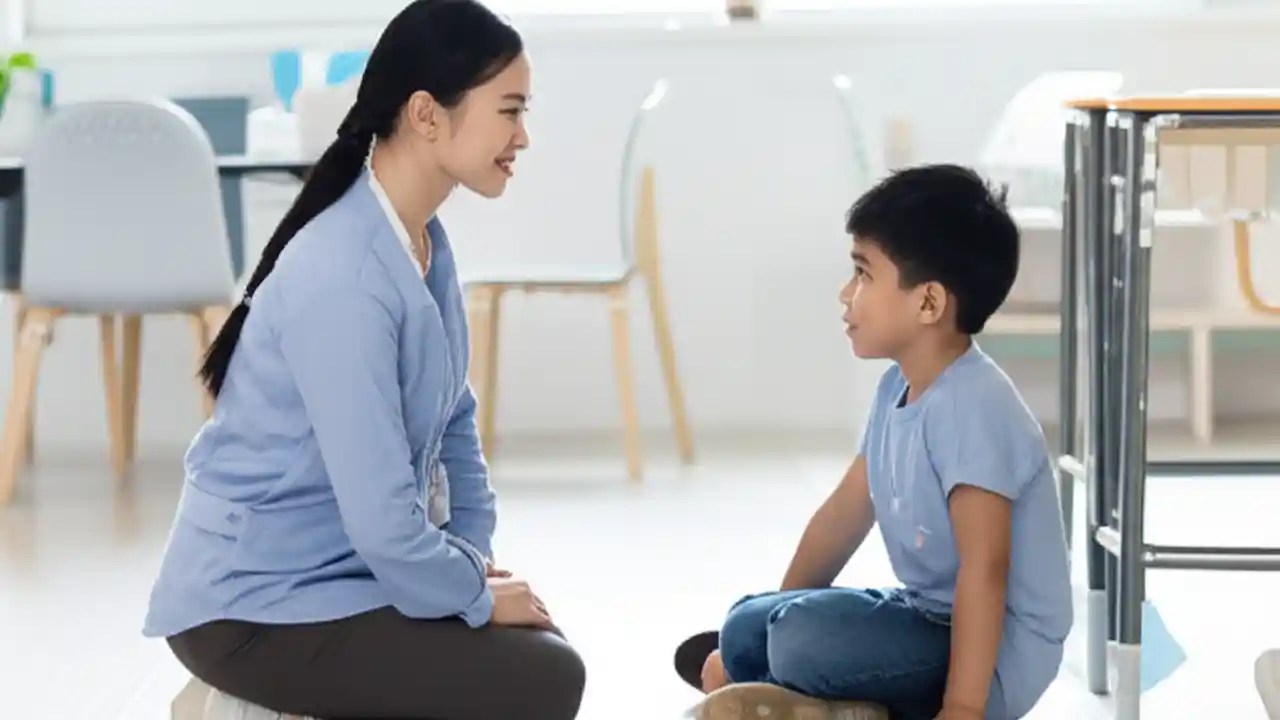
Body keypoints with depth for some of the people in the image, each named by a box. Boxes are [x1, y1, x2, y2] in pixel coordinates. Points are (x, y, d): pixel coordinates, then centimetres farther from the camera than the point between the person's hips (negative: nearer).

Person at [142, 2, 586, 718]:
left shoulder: (424, 240, 3)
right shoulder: (344, 279, -27)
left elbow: (453, 419, 15)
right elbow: (383, 522, -27)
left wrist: (476, 557, 3)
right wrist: (476, 596, -12)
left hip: (334, 572, 9)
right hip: (256, 609, -9)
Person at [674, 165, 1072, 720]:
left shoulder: (970, 405, -23)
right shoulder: (897, 389, 7)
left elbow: (984, 567, -28)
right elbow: (844, 514, 16)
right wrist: (776, 618, 15)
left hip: (989, 656, -10)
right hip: (930, 623, 10)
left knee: (808, 640, -30)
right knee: (750, 626, 13)